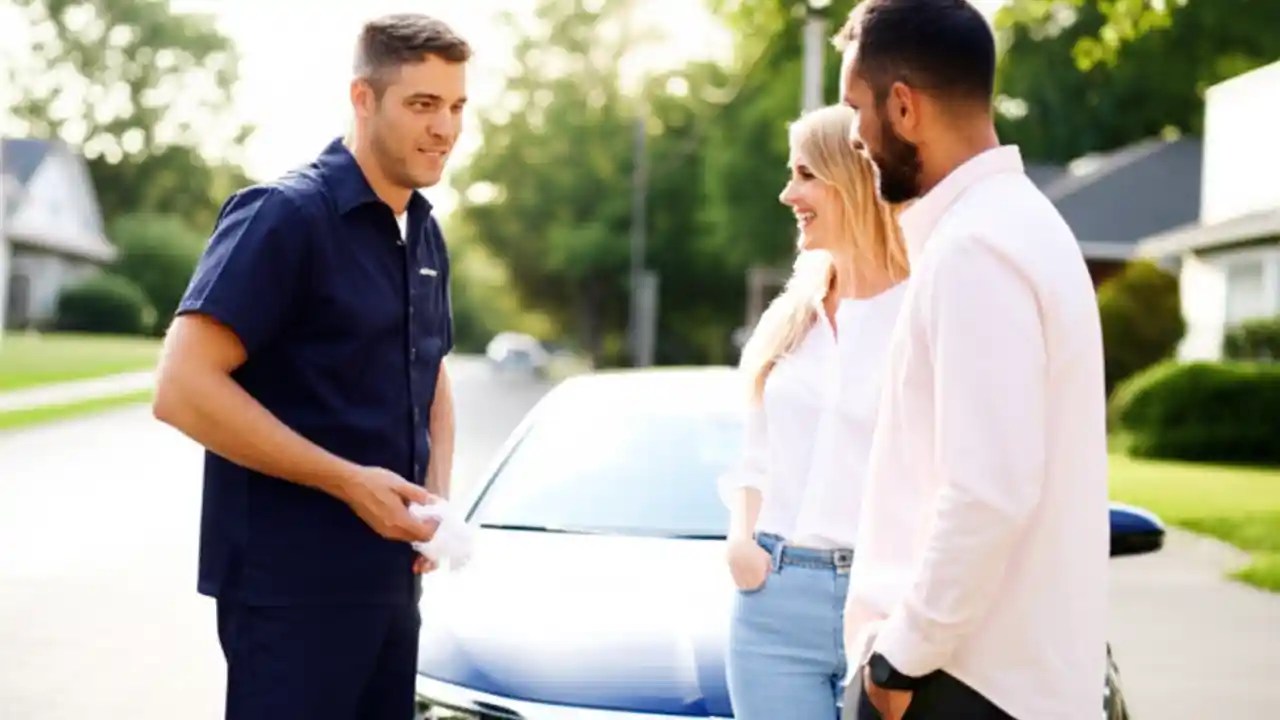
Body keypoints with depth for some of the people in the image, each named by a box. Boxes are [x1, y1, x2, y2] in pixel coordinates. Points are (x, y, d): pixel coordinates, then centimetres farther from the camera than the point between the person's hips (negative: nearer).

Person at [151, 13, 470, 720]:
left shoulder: (423, 233, 11)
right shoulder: (284, 214, -13)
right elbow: (182, 389, -20)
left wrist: (438, 492, 5)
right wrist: (350, 482, -20)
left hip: (390, 574, 8)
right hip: (291, 581, -8)